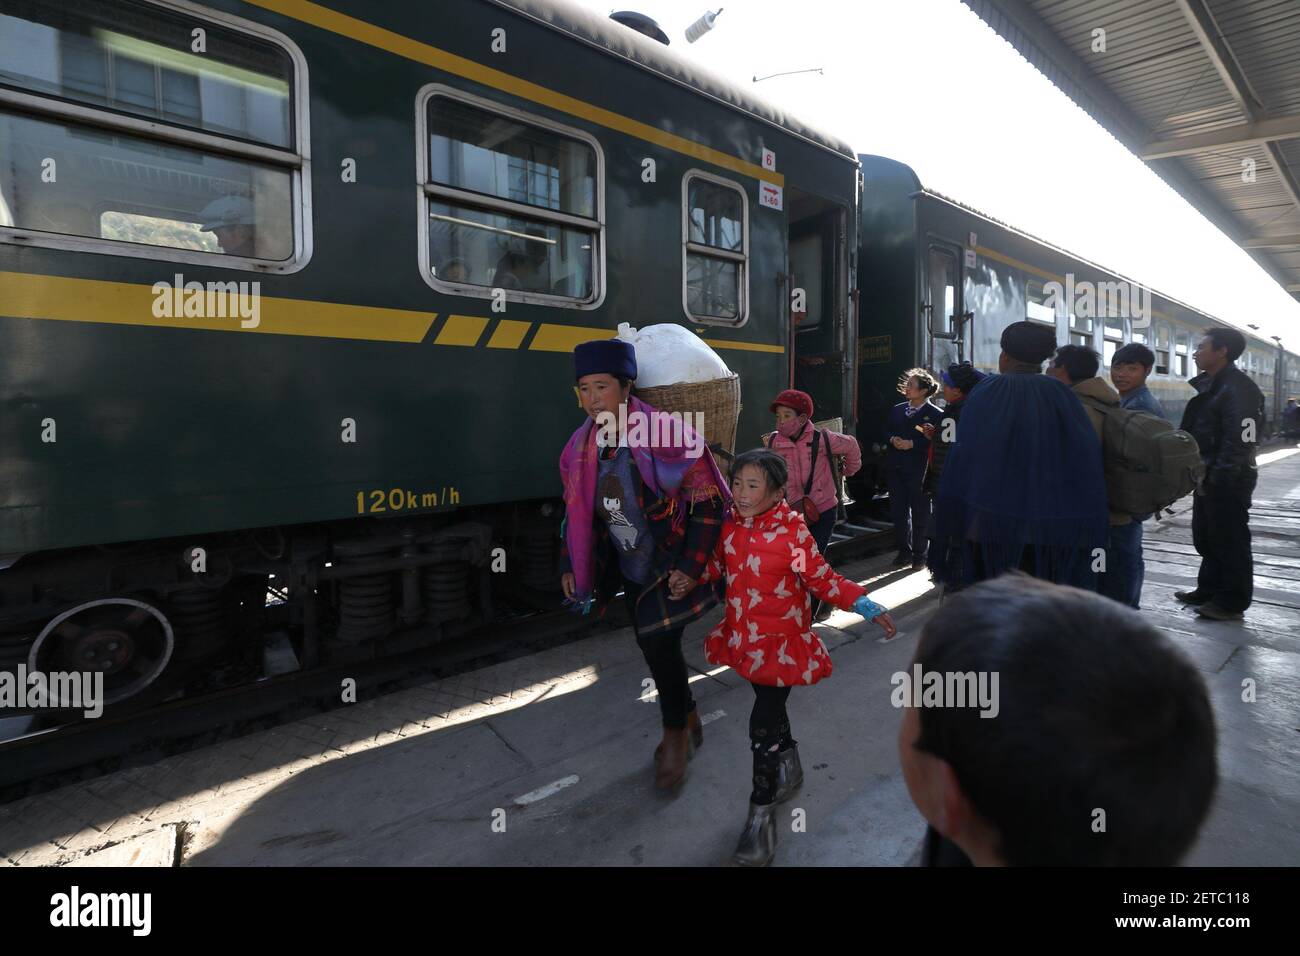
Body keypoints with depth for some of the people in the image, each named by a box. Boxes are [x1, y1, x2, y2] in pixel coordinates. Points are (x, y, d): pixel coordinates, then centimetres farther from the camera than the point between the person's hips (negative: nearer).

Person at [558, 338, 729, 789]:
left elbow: (709, 503, -18)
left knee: (658, 644, -13)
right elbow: (576, 511, 10)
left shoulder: (667, 436, -21)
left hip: (671, 566, -6)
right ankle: (689, 723, 40)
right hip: (631, 573, 6)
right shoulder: (582, 447, -3)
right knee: (654, 647, 16)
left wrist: (691, 567, -19)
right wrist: (570, 566, 8)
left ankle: (675, 735, 14)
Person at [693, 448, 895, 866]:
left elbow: (822, 579, -12)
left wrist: (868, 607, -17)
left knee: (763, 723, -6)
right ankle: (789, 768, 50)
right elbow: (715, 567, 12)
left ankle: (762, 813, 12)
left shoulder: (792, 531, -19)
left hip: (781, 641, -5)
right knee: (770, 706, 23)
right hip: (745, 636, 6)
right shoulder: (730, 526, -3)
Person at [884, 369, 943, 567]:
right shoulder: (897, 410, 11)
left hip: (919, 470, -5)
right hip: (895, 468, 5)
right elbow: (887, 431, 15)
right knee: (898, 511, 9)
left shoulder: (935, 414, -7)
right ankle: (904, 551, 22)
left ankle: (919, 554, 17)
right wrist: (893, 439, -6)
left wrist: (912, 444, -20)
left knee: (920, 512, 5)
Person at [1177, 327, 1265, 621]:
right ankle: (1209, 591, 29)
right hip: (1208, 478, 10)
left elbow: (1240, 440, -22)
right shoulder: (1210, 386, 14)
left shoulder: (1238, 388, -16)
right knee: (1206, 539, 17)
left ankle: (1233, 602, 8)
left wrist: (1217, 478, -23)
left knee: (1230, 542, -1)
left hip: (1227, 481, -10)